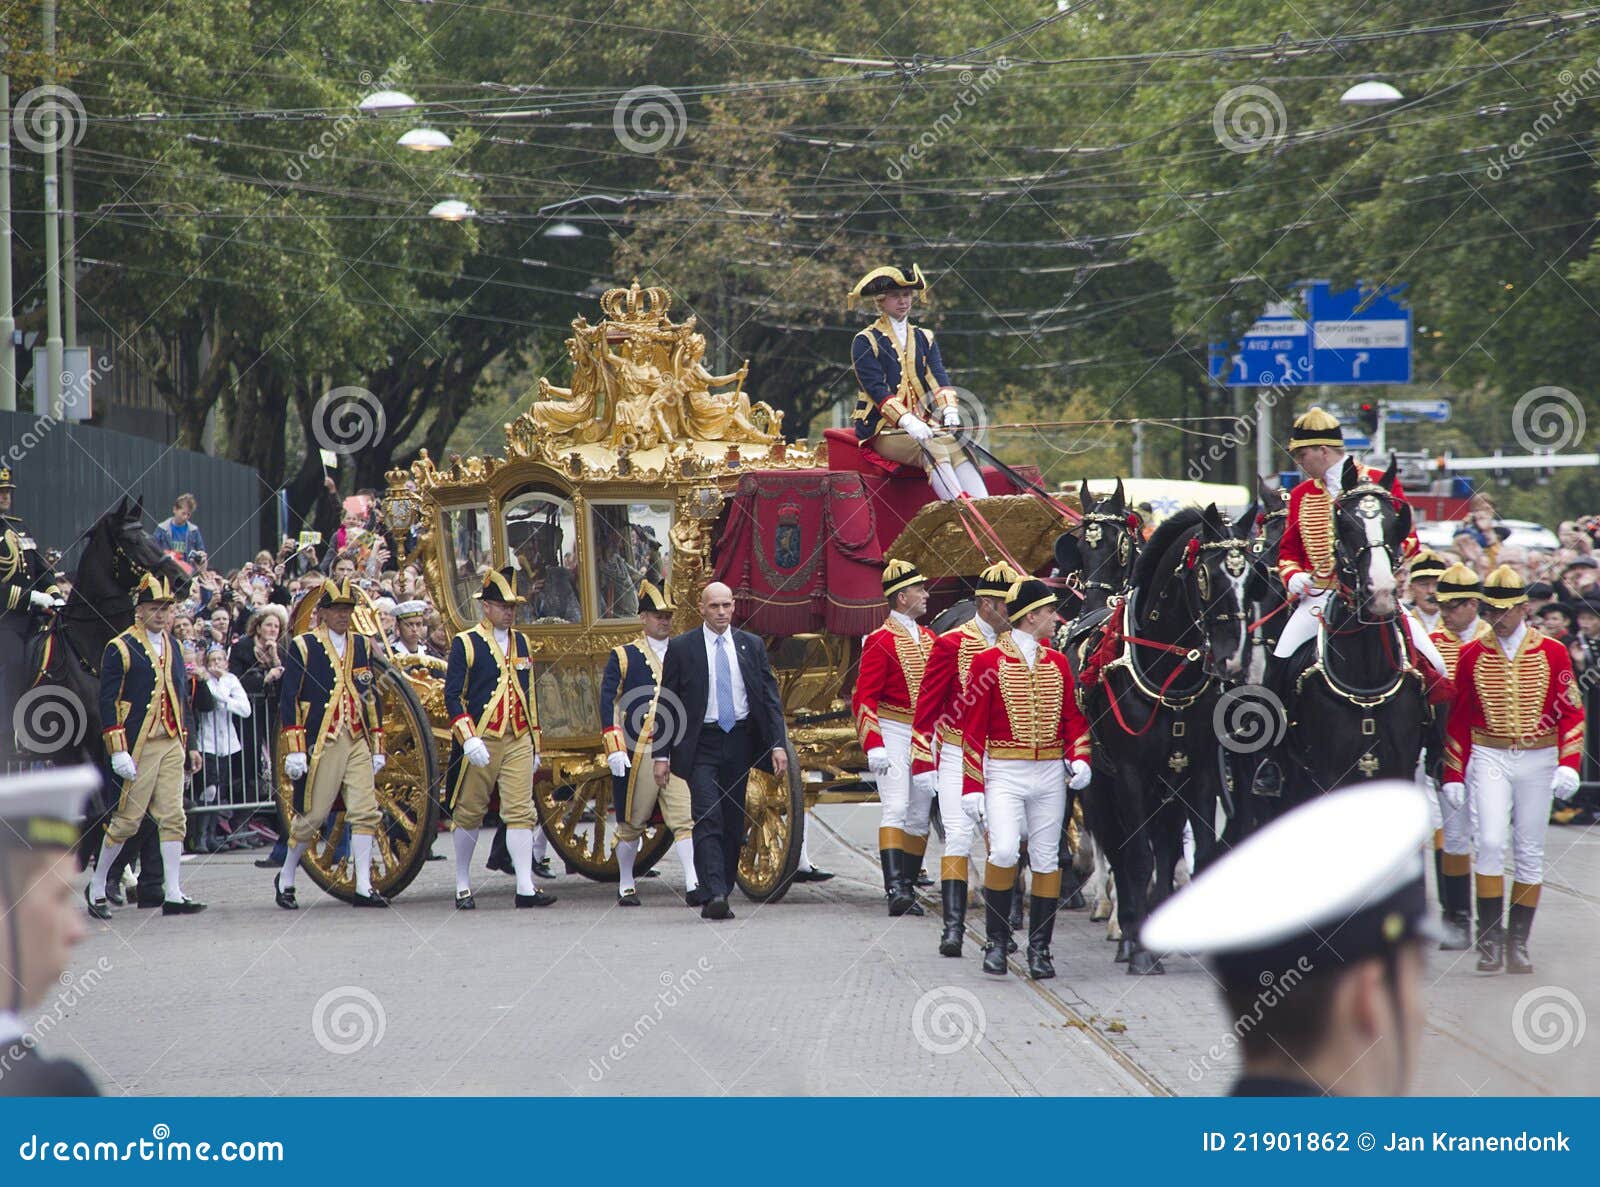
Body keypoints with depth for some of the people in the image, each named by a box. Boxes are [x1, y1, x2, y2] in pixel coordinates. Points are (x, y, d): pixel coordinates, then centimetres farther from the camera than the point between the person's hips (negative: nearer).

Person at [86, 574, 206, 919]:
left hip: (172, 744, 6)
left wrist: (190, 744, 16)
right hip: (139, 747, -6)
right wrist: (118, 752, -16)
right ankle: (97, 888, 12)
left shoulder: (172, 647, 14)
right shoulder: (120, 648, -7)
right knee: (127, 820, -2)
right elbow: (108, 702, -11)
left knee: (173, 819, 0)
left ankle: (173, 895, 1)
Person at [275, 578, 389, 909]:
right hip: (321, 744, -5)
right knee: (311, 815, -1)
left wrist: (377, 746, 14)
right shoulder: (302, 647, -2)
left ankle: (364, 887, -3)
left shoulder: (361, 646, 14)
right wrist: (295, 750, -11)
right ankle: (285, 880, 16)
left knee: (365, 812, -5)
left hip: (358, 742, 5)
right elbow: (289, 700, -6)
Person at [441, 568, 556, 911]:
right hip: (481, 741, -4)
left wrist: (534, 746, 19)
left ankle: (525, 888, -9)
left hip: (518, 741, 4)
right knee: (469, 814, 4)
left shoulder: (521, 642, 13)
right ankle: (463, 886, 16)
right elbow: (452, 696, -8)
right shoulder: (465, 644, -4)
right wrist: (469, 740, -19)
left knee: (521, 812, -5)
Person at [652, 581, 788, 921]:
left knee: (733, 823, 5)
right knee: (708, 819, -15)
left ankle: (721, 896, 14)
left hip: (739, 741, 3)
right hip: (701, 745, -3)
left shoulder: (751, 646, 9)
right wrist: (662, 754, -4)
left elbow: (770, 698, 8)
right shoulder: (681, 648, 1)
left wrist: (779, 745, -3)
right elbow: (665, 703, 2)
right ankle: (715, 895, -23)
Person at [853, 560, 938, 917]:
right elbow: (864, 697, -13)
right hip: (893, 735, -7)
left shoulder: (928, 638, 13)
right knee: (896, 809, -16)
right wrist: (873, 746, -21)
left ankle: (907, 889, 10)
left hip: (926, 737, 7)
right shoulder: (881, 641, -9)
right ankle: (895, 888, -24)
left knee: (920, 815, 6)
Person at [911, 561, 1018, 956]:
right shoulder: (952, 645, -5)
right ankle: (953, 927, -10)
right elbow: (927, 706, -2)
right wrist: (923, 763, -7)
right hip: (959, 757, -3)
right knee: (959, 836, -9)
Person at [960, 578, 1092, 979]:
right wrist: (972, 788, -8)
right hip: (1005, 775, -4)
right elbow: (973, 728, -4)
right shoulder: (988, 662, -4)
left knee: (1047, 859, 4)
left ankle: (1039, 949, 11)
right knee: (1004, 851, -19)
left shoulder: (1057, 663, 10)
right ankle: (997, 941, -4)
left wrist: (1079, 759, -5)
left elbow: (1072, 717, 14)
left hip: (1051, 774, 4)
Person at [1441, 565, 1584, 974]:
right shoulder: (1471, 656, 2)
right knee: (1491, 841, -15)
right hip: (1489, 759, -1)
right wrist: (1453, 775, 3)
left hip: (1538, 760, 1)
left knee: (1530, 852, 5)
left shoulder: (1553, 653, 0)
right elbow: (1458, 718, 7)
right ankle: (1490, 937, -10)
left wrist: (1568, 765, -12)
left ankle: (1518, 942, 12)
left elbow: (1572, 712, 0)